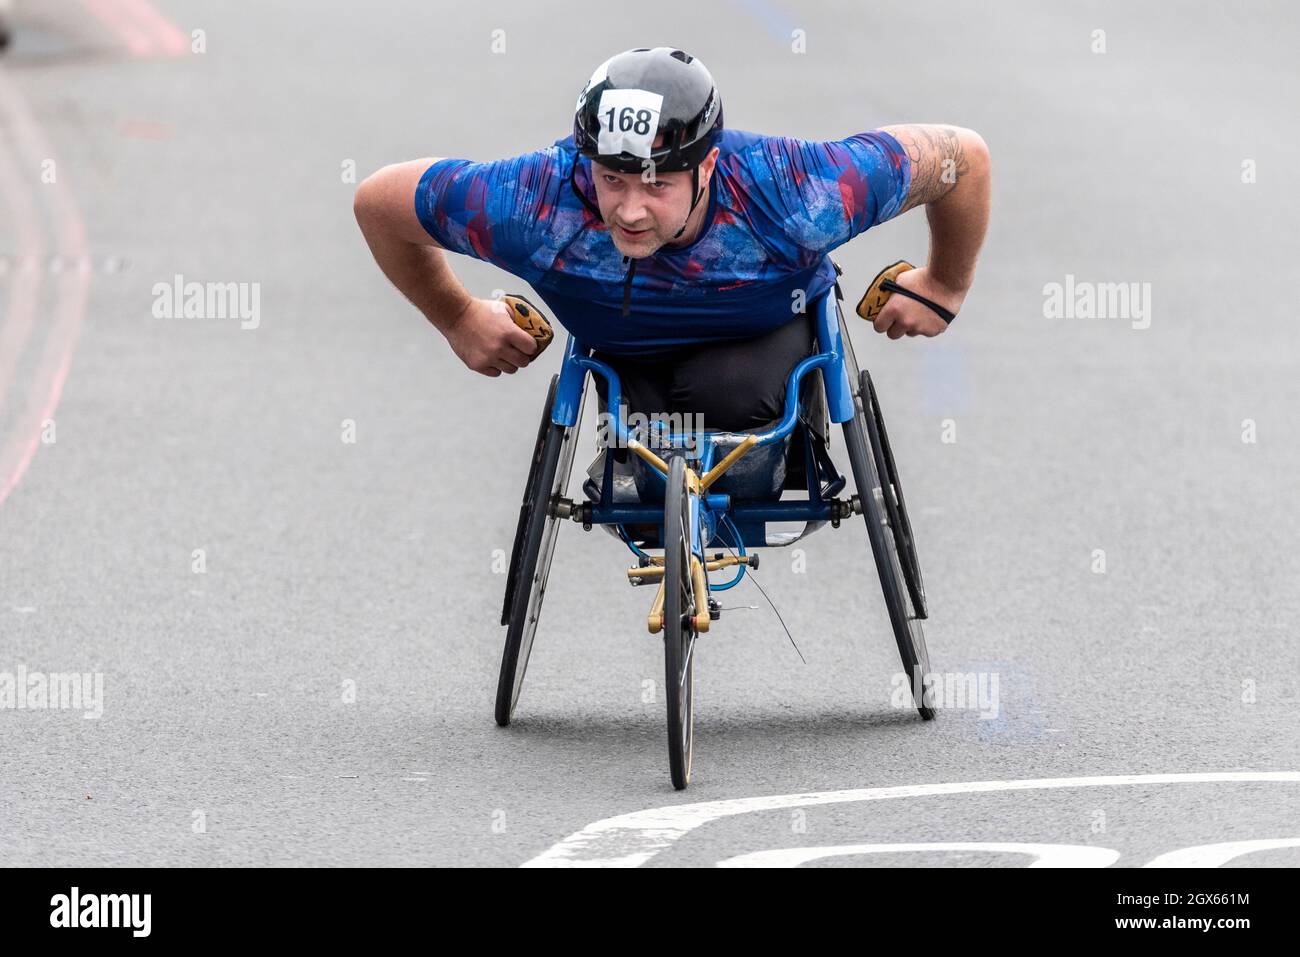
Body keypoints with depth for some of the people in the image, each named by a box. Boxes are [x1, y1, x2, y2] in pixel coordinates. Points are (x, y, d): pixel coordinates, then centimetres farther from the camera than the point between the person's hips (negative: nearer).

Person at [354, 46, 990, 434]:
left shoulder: (795, 194, -40)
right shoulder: (534, 207, -38)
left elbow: (963, 157, -24)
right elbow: (378, 201, -19)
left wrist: (942, 289, -7)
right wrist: (458, 321, -5)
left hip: (767, 335, -2)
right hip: (630, 358, 2)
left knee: (722, 395, -33)